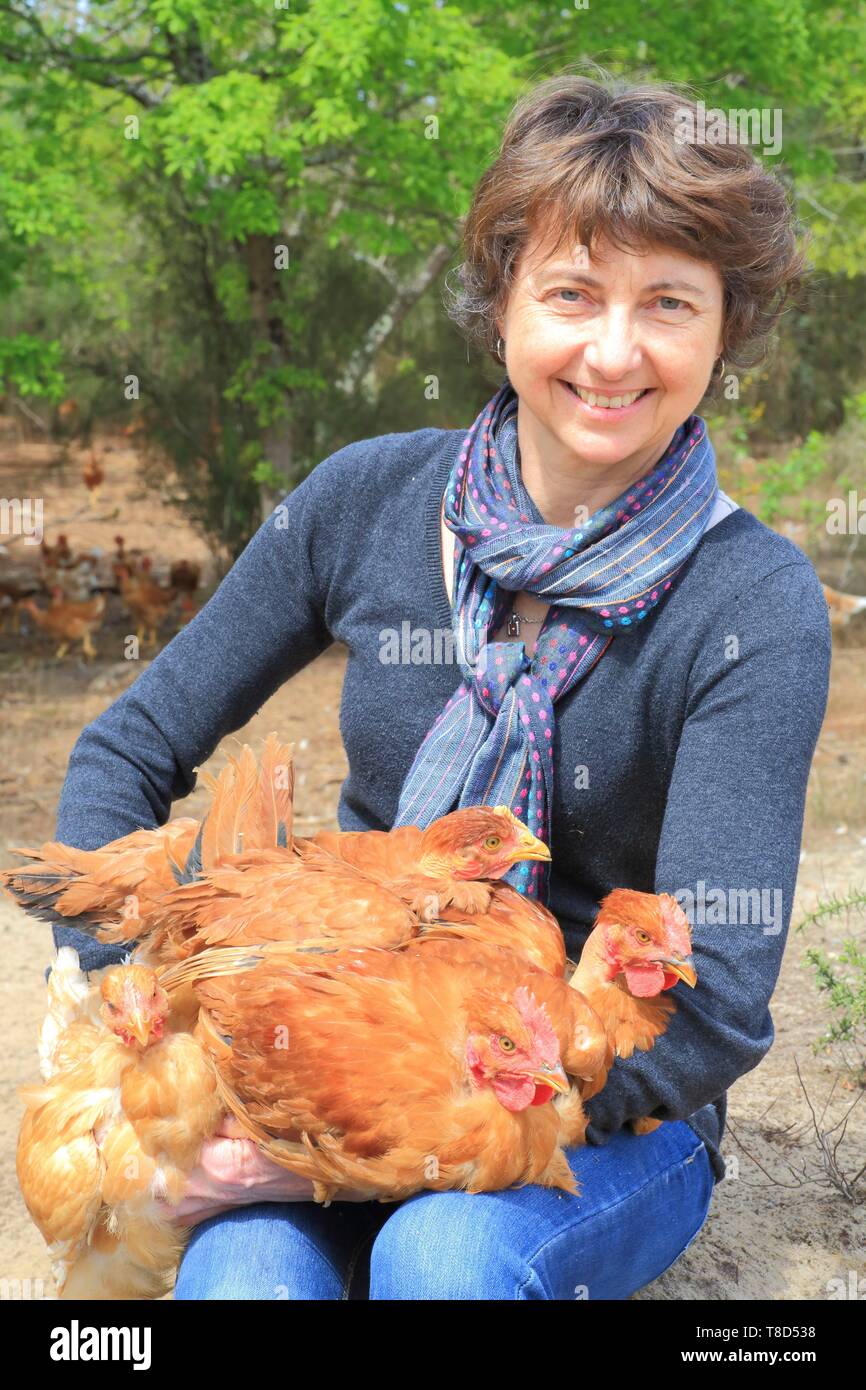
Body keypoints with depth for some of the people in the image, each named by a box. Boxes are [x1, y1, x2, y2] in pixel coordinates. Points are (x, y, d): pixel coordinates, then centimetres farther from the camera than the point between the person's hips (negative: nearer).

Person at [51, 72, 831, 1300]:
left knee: (445, 1252, -32)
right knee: (242, 1271, -29)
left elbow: (711, 1006, -20)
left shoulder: (756, 604, -15)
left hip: (609, 1119, 0)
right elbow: (127, 753, 4)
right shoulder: (370, 500, -5)